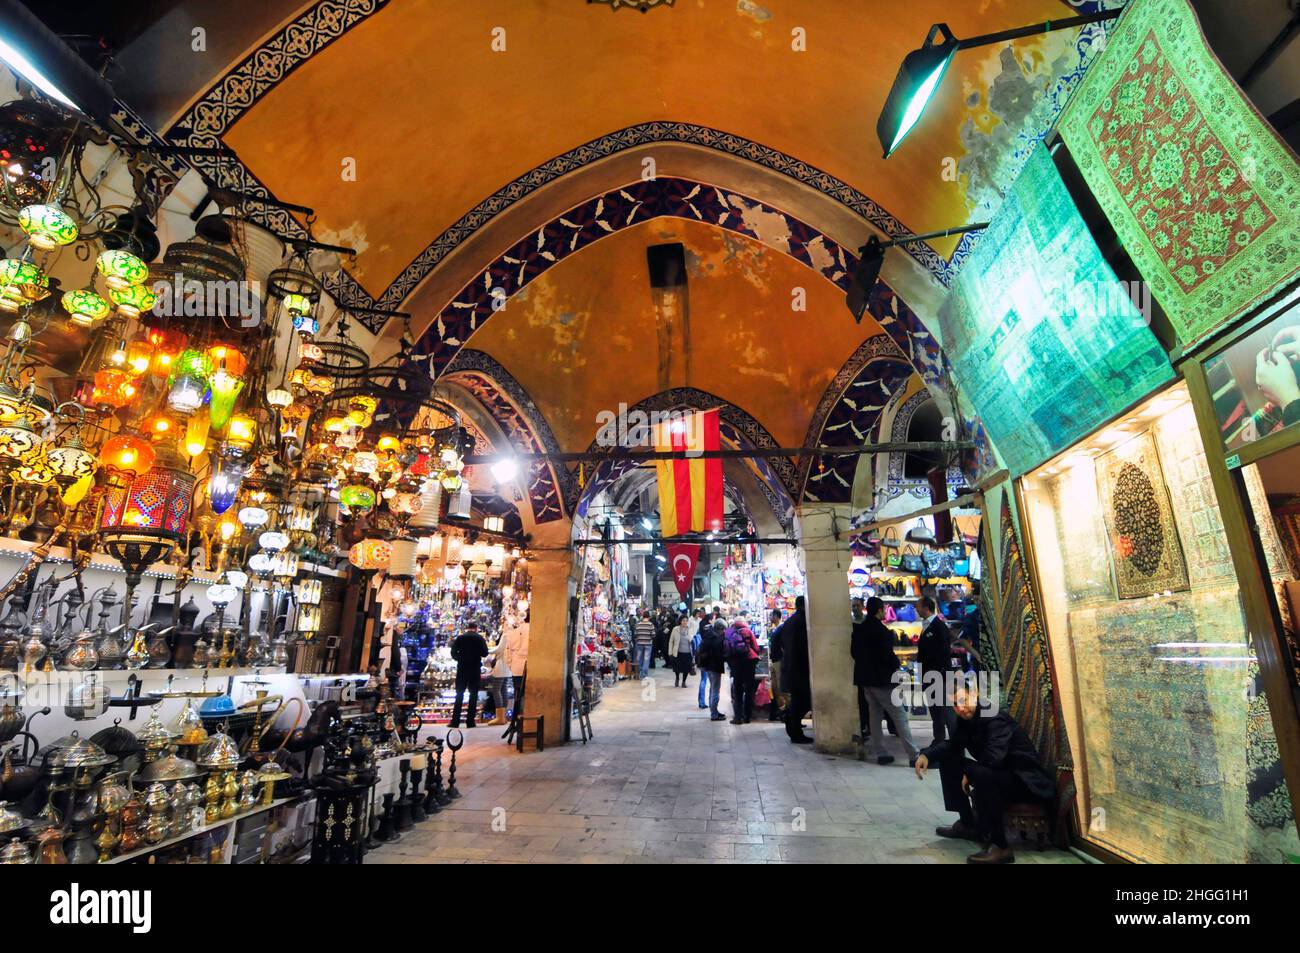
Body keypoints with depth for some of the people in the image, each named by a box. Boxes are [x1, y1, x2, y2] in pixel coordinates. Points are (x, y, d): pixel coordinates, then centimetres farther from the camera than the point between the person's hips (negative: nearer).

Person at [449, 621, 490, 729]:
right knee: (473, 694, 5)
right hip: (475, 669, -1)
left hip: (462, 668, 1)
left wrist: (460, 658, 13)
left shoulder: (460, 638, 1)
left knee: (459, 694, 7)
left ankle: (455, 721, 3)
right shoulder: (480, 638, -1)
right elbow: (485, 653, -4)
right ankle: (470, 721, 2)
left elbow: (453, 652, -3)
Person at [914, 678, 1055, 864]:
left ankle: (1000, 846, -22)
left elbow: (993, 759, -37)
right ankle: (968, 824, 18)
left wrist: (969, 773, -19)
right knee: (948, 762, 6)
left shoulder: (995, 719, -25)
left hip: (1026, 779, -9)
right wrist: (927, 755, -5)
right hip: (997, 773, 9)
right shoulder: (965, 719, 0)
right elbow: (952, 745, 13)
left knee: (981, 775, -36)